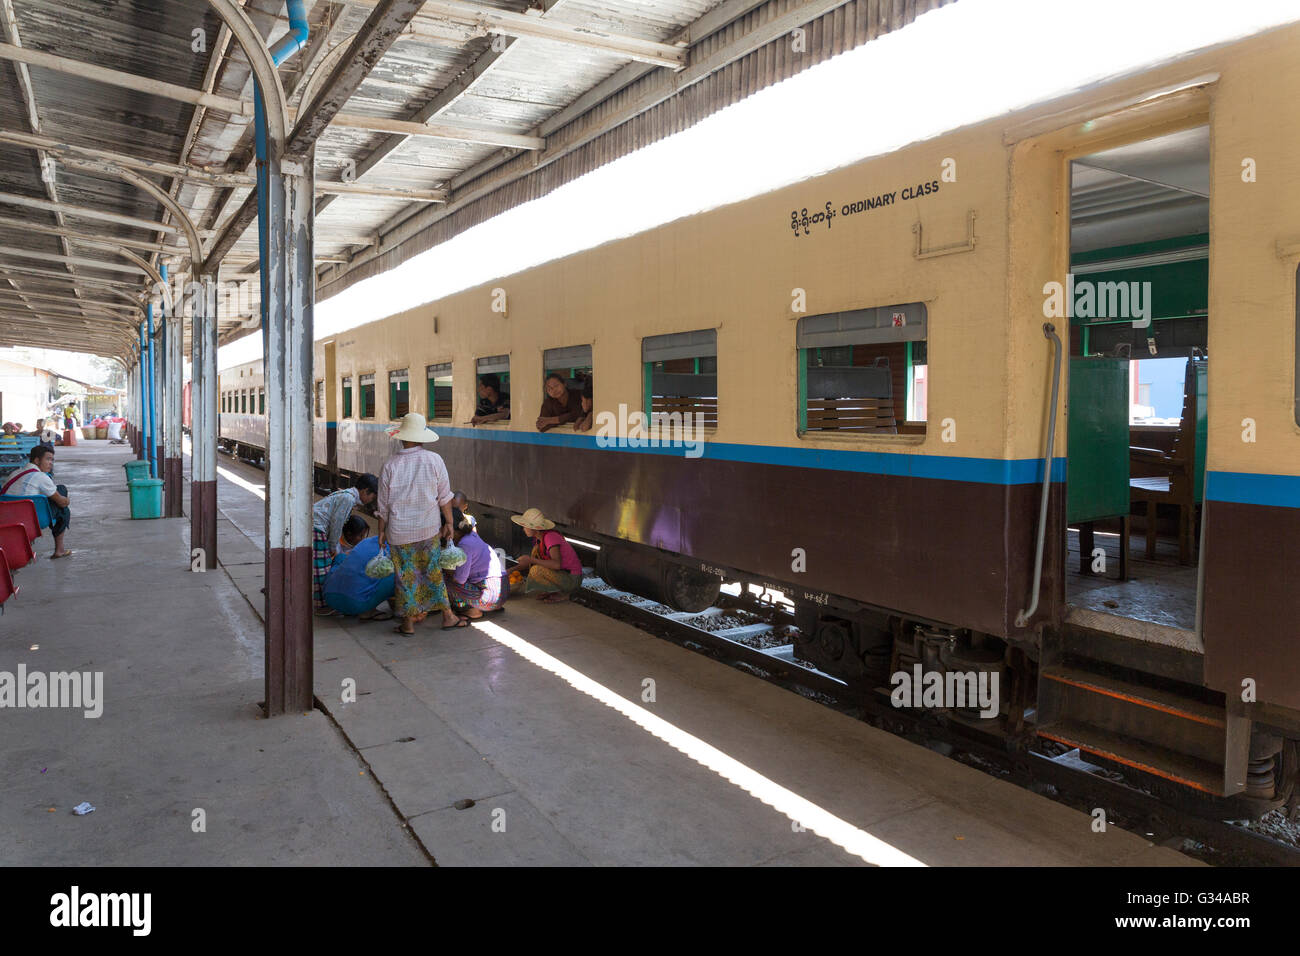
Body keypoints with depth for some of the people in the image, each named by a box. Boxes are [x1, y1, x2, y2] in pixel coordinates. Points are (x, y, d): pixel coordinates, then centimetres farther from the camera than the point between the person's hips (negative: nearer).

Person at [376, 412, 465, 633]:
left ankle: (408, 622, 16)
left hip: (399, 532, -1)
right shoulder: (434, 460, -6)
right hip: (428, 528, 1)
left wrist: (382, 531, 11)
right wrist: (448, 523, 10)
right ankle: (447, 615, 17)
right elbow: (444, 496, 0)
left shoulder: (389, 466, -6)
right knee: (433, 571, 12)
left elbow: (383, 505, 0)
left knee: (405, 575, 8)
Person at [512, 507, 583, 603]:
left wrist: (531, 560, -27)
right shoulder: (540, 537, 3)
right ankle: (548, 591, 8)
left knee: (536, 571, -26)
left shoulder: (550, 537, -23)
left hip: (572, 580, -9)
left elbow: (557, 564, -35)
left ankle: (562, 594, -3)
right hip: (562, 573, 9)